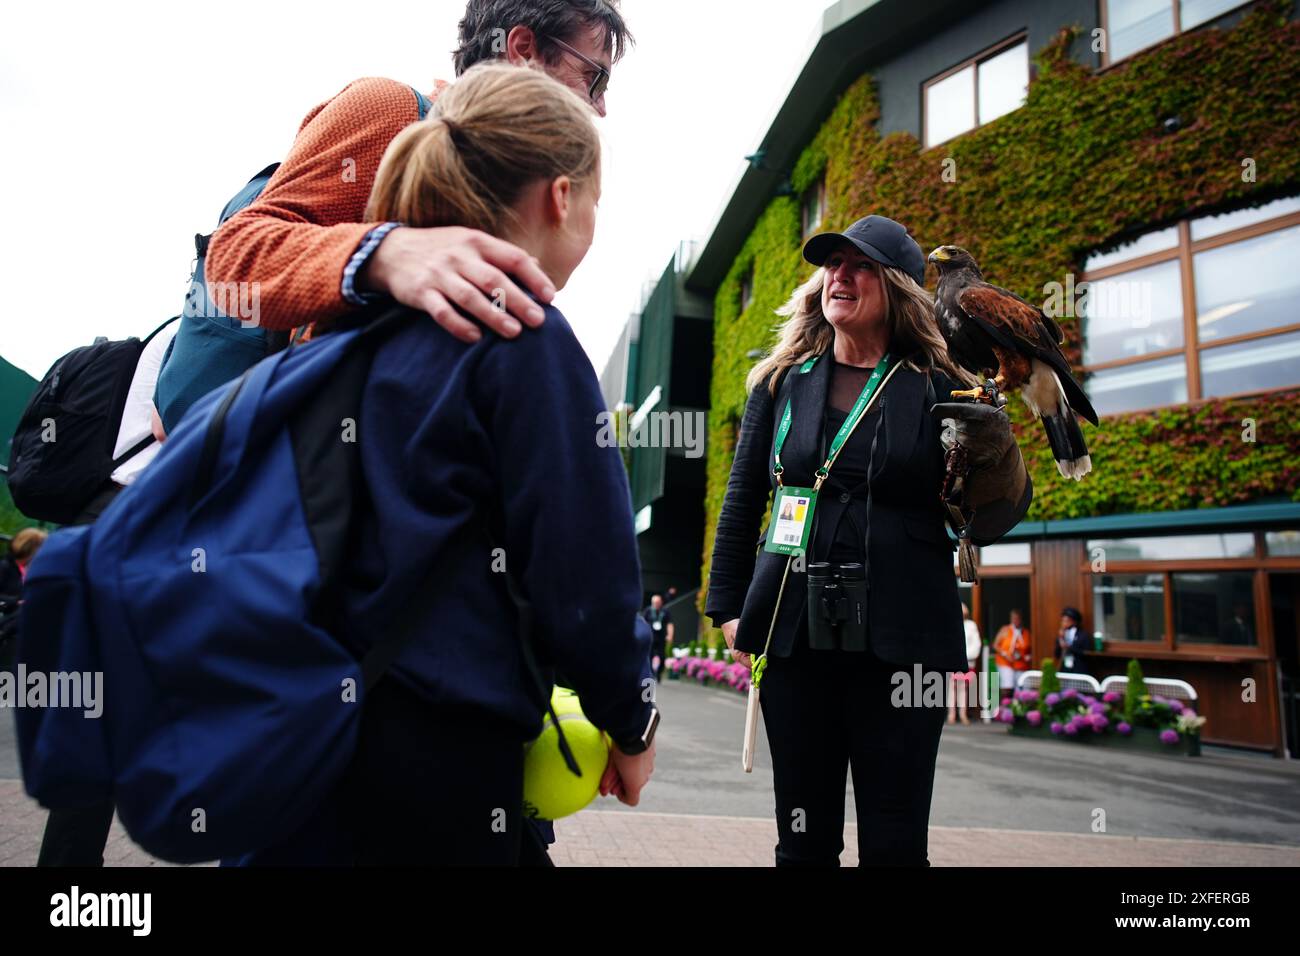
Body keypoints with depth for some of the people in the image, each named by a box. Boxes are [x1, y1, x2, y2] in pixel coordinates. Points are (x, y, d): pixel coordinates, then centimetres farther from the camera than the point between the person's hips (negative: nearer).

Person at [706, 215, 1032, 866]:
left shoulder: (939, 387, 4)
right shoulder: (781, 380, 10)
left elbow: (985, 525, 5)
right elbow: (743, 499, 12)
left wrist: (1000, 462, -16)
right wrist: (728, 605, 7)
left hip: (901, 637, -1)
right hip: (794, 629, 2)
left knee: (894, 840, 6)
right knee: (805, 837, 10)